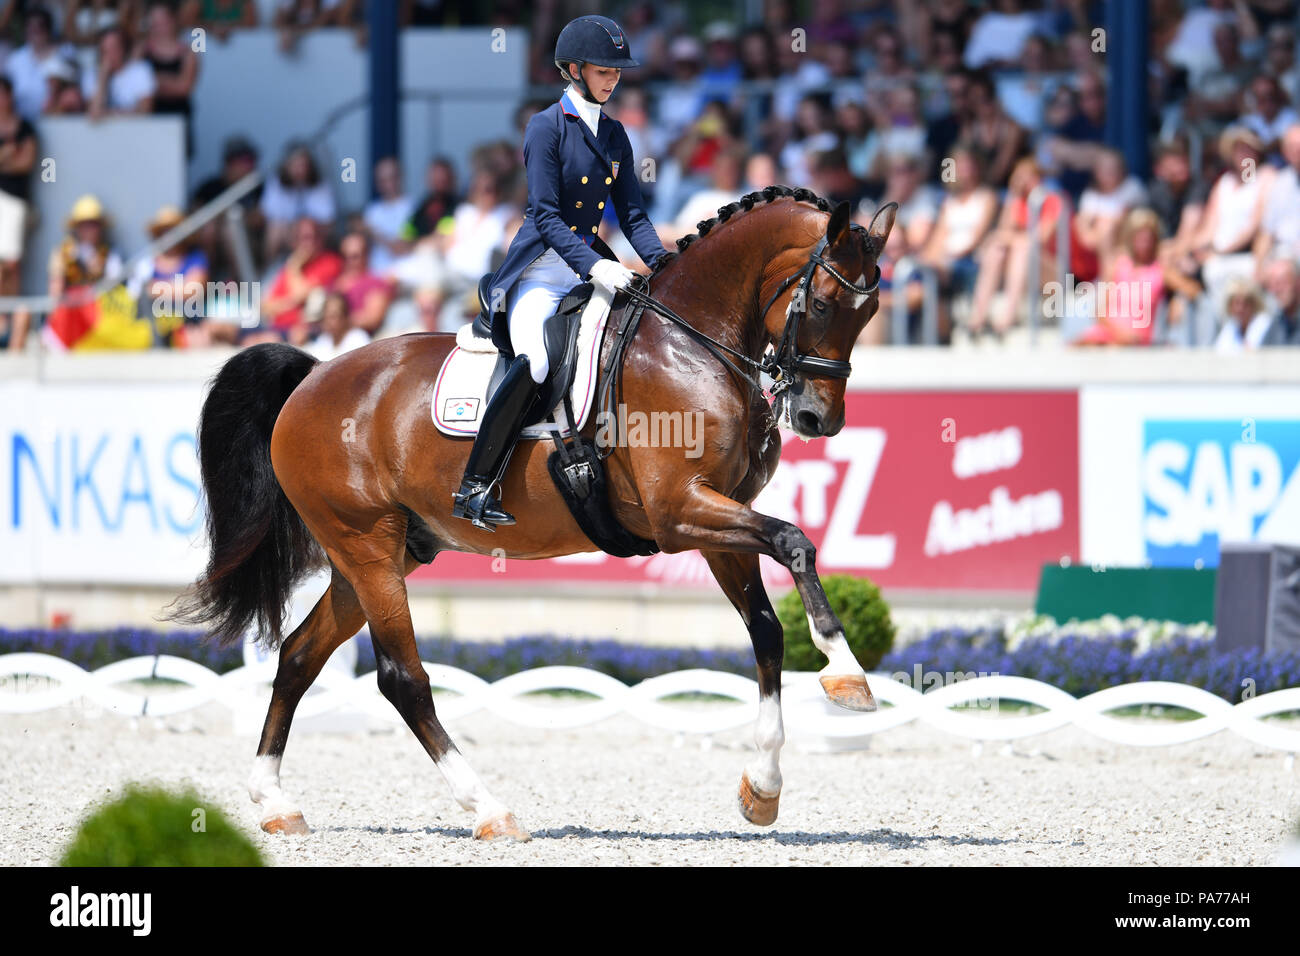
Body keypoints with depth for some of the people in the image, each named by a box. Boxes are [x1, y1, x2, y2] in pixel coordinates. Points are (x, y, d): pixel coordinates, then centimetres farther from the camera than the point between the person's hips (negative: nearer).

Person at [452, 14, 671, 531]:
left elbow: (631, 213, 12)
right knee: (532, 362, -30)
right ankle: (474, 488, -26)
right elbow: (546, 215, -15)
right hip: (540, 270, -8)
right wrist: (591, 266, -27)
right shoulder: (546, 128, -7)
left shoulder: (614, 135, 13)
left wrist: (661, 262, -6)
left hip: (590, 267, 8)